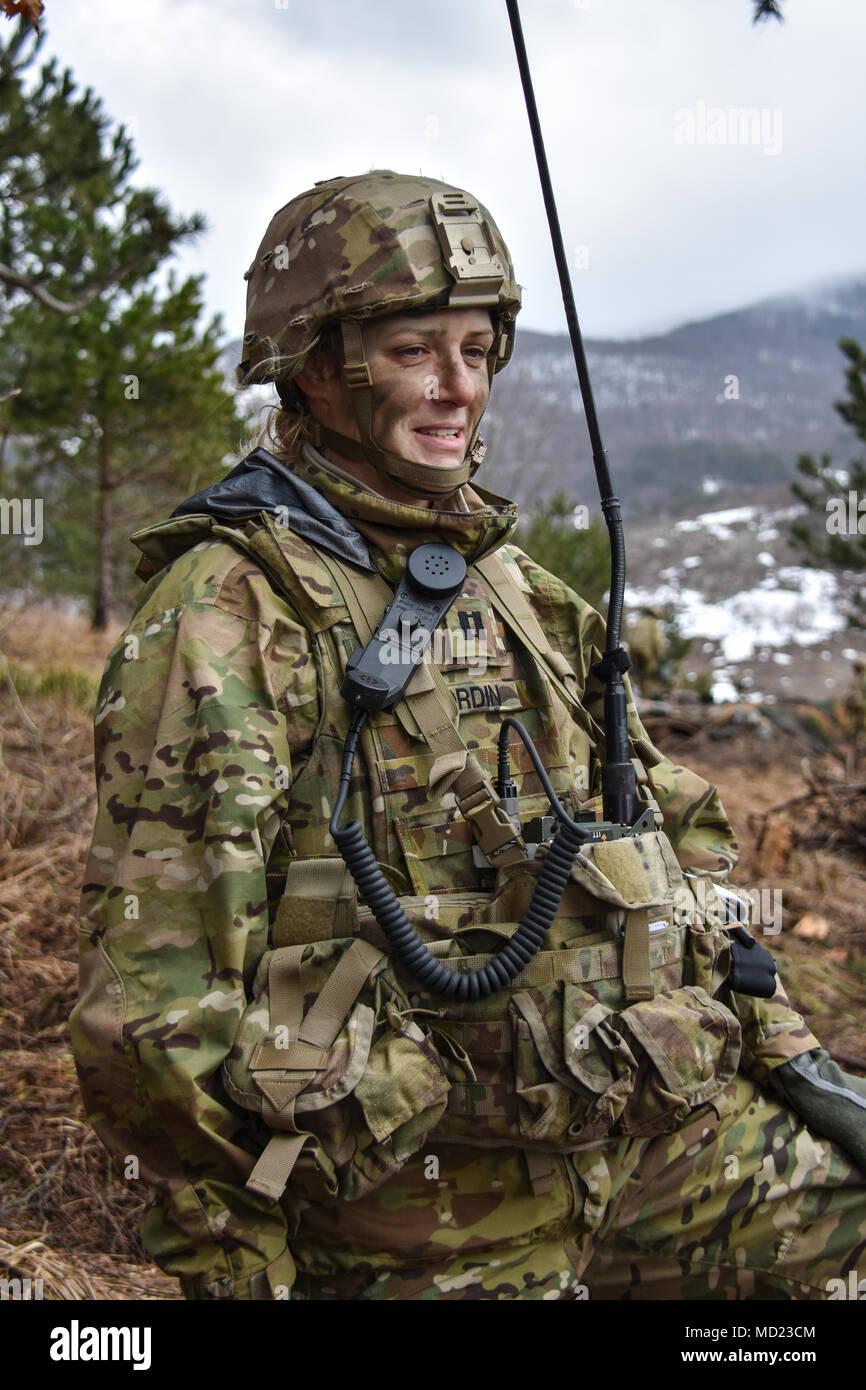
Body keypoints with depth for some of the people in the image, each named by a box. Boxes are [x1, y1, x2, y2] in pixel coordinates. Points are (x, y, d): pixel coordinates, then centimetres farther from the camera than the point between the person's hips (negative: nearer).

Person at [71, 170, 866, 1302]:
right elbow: (155, 999, -15)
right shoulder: (228, 606, -12)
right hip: (435, 1213, -6)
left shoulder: (508, 582, 11)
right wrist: (239, 1268, -12)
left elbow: (673, 830, 17)